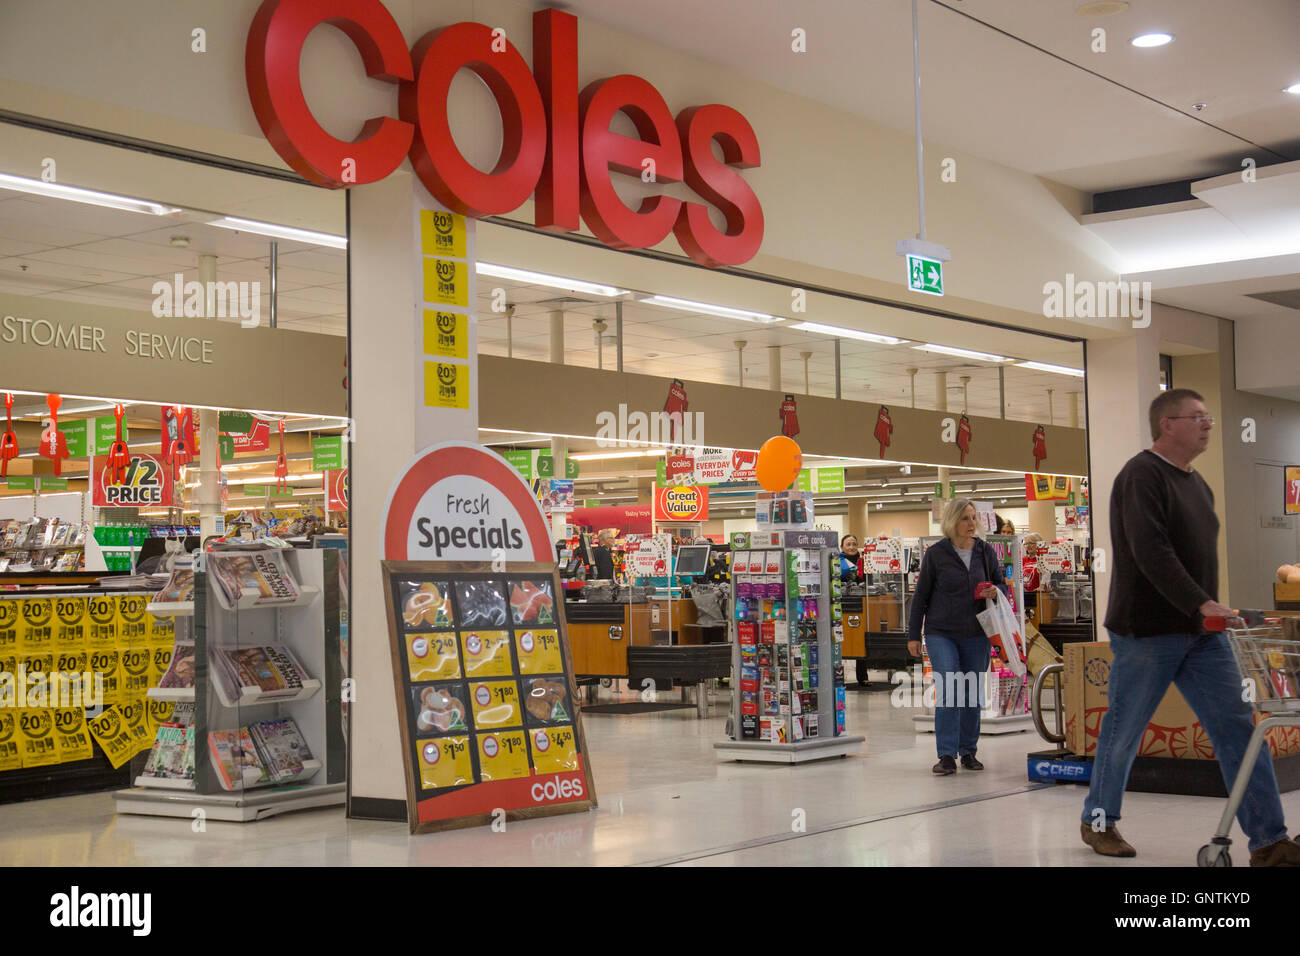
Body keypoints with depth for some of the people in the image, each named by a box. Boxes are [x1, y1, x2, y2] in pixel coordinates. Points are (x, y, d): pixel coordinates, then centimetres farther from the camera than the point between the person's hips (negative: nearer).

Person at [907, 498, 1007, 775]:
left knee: (973, 694, 6)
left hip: (976, 634, 3)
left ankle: (968, 752, 18)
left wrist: (995, 591, -8)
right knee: (947, 691, -12)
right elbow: (921, 595, 2)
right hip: (941, 633, -3)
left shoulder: (985, 551, 5)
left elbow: (1001, 583, 17)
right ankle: (946, 755, -8)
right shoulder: (936, 554, -3)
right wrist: (913, 635, 2)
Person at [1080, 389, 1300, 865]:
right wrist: (1202, 604, -27)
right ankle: (1099, 821, 25)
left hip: (1201, 632, 8)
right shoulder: (1142, 475, -12)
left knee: (1238, 728, 0)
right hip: (1147, 630, -8)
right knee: (1124, 731, 6)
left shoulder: (1197, 484, 16)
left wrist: (1209, 610, 14)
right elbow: (1151, 552, -23)